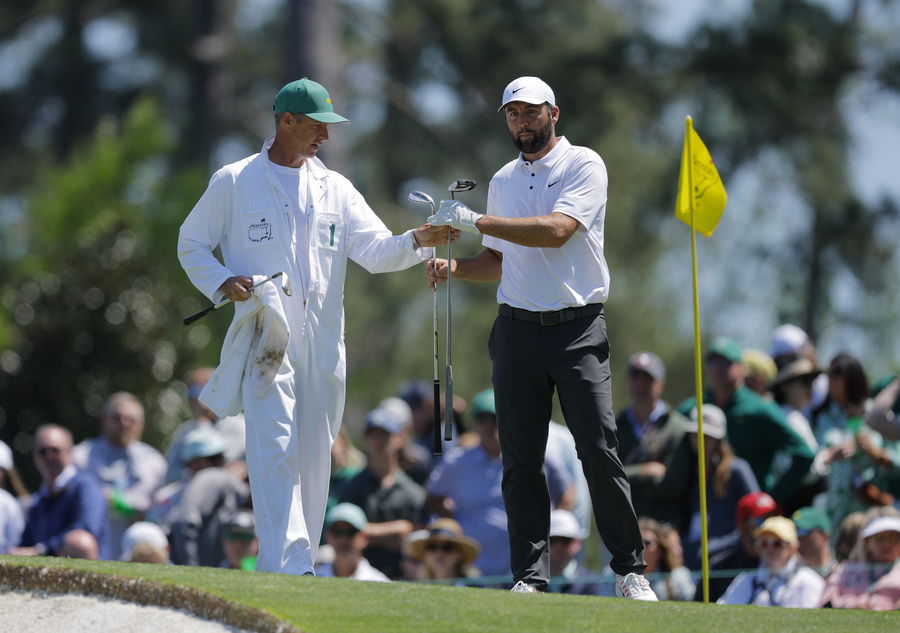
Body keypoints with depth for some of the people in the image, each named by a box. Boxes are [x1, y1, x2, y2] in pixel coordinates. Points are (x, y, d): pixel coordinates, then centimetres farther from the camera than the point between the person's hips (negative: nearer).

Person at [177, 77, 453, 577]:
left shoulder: (335, 189, 14)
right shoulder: (234, 183, 4)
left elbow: (375, 251, 5)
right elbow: (191, 244, 9)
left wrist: (417, 241, -15)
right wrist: (222, 282, -10)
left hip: (322, 344, 5)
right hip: (267, 337, -5)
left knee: (315, 456, 5)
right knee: (275, 450, -16)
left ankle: (299, 562, 13)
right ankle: (285, 569, -24)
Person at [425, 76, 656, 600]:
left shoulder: (583, 165, -4)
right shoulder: (503, 181, 15)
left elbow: (555, 231, -19)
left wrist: (476, 221, -19)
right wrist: (454, 267, 3)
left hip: (578, 327, -5)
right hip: (518, 328, 5)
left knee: (600, 452, -9)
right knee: (521, 460, 1)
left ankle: (631, 570, -1)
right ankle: (531, 576, 4)